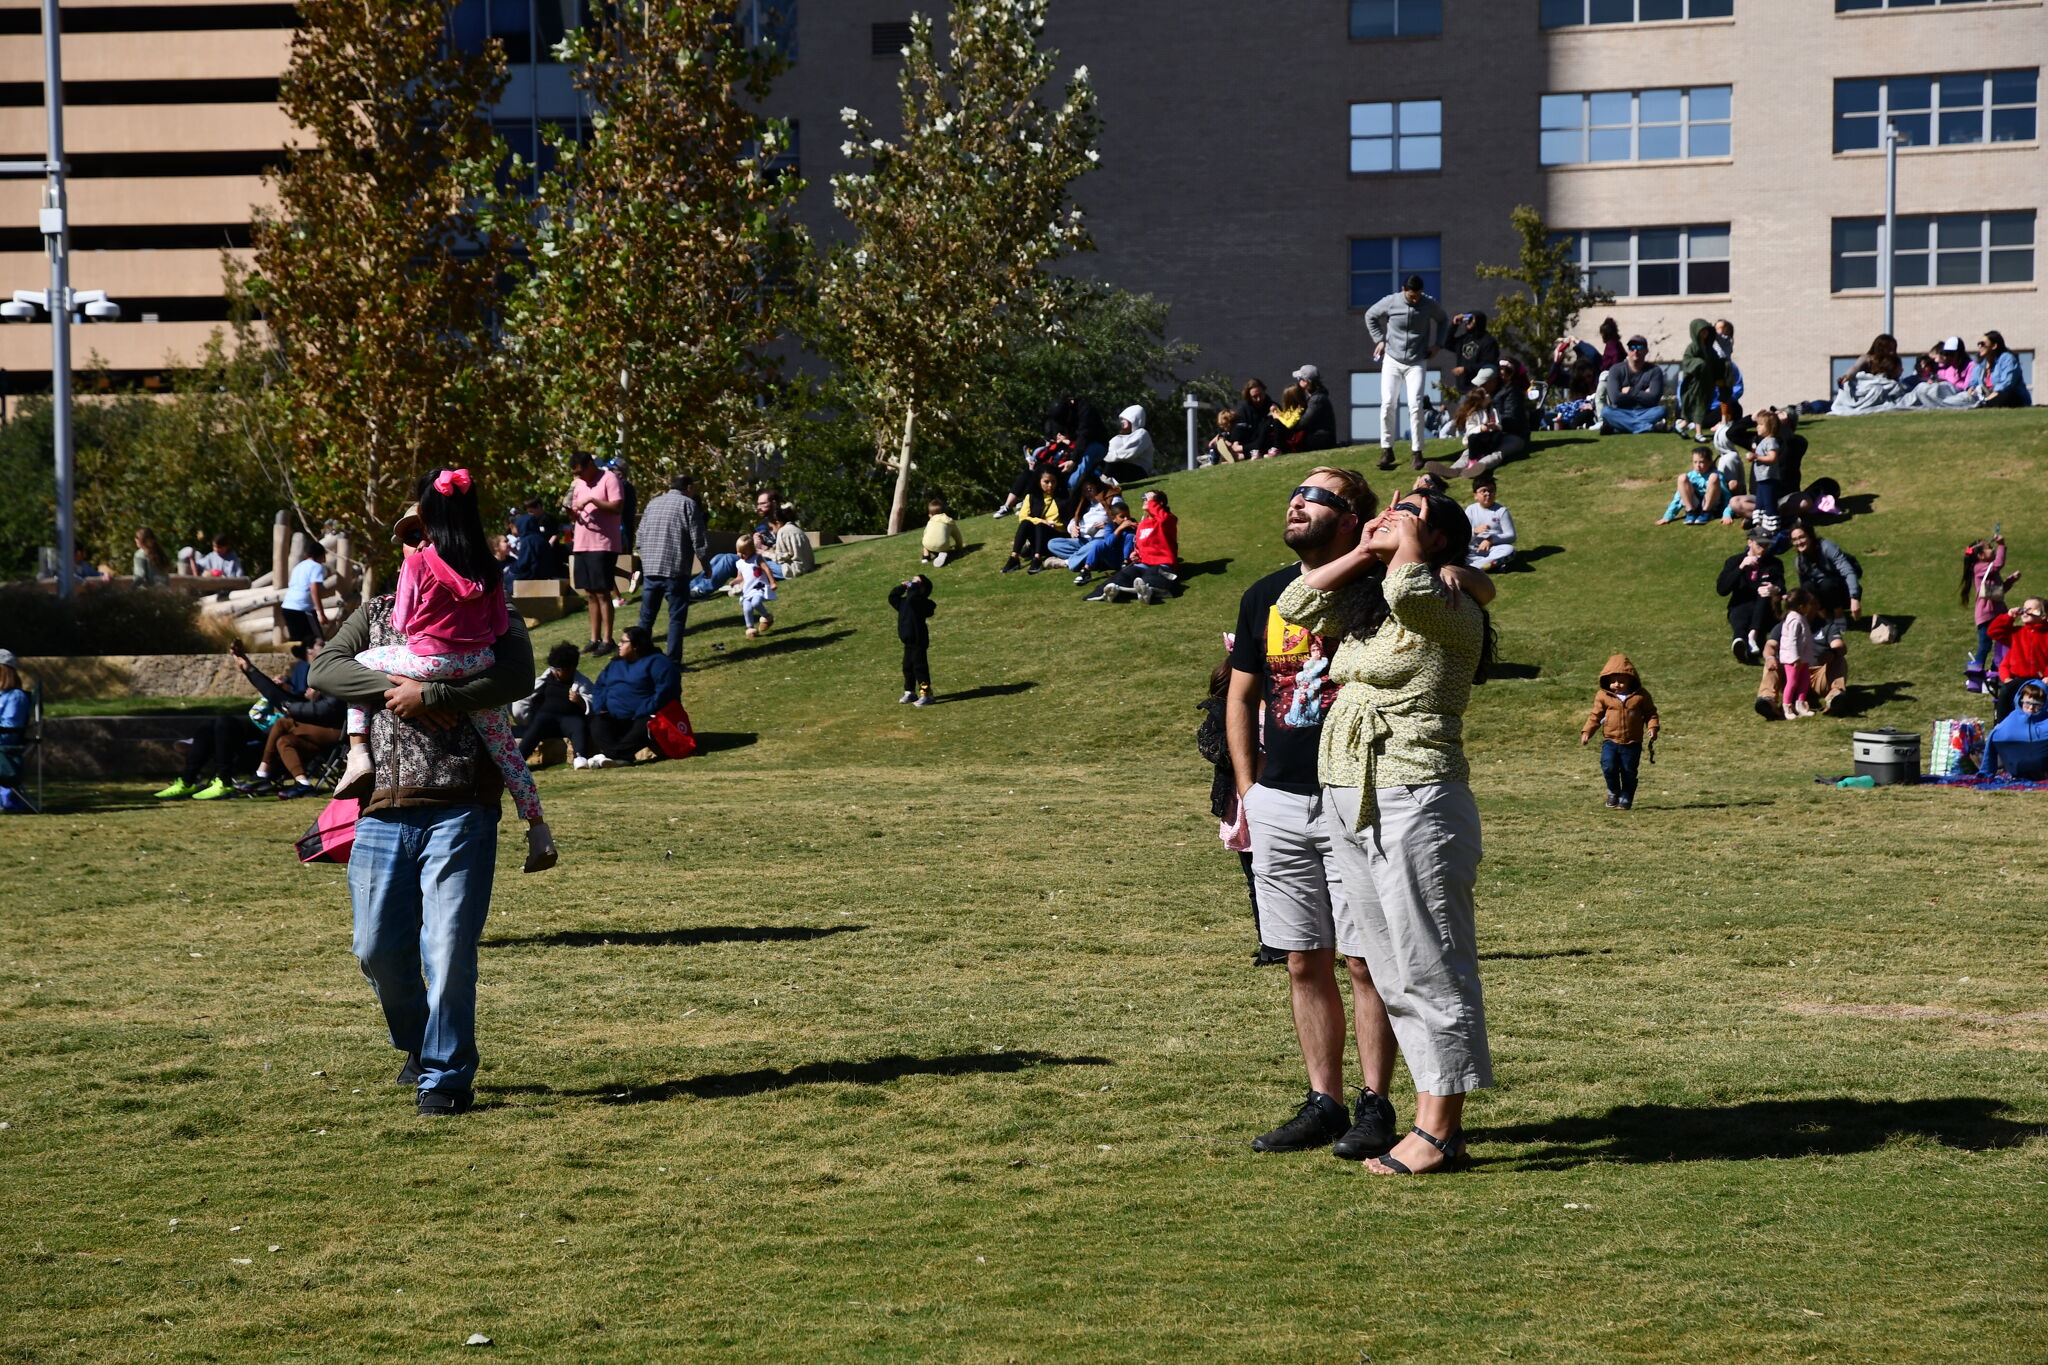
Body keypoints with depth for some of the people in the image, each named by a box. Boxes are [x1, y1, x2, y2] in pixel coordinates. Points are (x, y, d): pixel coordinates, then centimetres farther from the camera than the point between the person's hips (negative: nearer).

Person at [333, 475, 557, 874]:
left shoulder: (418, 560, -7)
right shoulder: (485, 565, 4)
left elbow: (403, 622, 0)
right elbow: (500, 625, 8)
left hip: (428, 661, -4)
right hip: (478, 664, 4)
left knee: (360, 663, 21)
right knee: (504, 748, 14)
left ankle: (358, 752, 6)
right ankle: (538, 830, 13)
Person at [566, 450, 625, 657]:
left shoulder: (609, 479, -7)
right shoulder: (579, 484, 16)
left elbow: (617, 507, -17)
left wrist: (592, 500, -21)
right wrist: (570, 511, -2)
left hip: (603, 545, -8)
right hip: (581, 544, 8)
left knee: (602, 593, -8)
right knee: (590, 594, 10)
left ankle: (607, 640, -5)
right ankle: (595, 639, 15)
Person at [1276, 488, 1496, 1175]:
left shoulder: (1455, 615, -8)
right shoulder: (1366, 609, 18)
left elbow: (1408, 587, -27)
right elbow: (1296, 604, 14)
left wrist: (1412, 533, -9)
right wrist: (1361, 552, 11)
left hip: (1415, 807, -9)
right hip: (1346, 806, 9)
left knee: (1430, 970, -4)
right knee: (1394, 974, 10)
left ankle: (1438, 1132, -1)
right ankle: (1435, 1117, 15)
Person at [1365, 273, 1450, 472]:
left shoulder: (1430, 305, -7)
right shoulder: (1390, 302, -8)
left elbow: (1443, 321, 15)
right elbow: (1370, 316, 11)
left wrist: (1437, 344, 5)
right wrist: (1379, 339, 4)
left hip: (1416, 363, -1)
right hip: (1392, 360, 1)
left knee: (1415, 405, -11)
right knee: (1388, 404, -5)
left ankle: (1417, 452, -5)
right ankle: (1387, 450, 4)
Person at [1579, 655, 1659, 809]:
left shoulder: (1641, 695, -2)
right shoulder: (1603, 695, -1)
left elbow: (1650, 713, 6)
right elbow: (1595, 715, 5)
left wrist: (1652, 727, -11)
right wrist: (1586, 731, -5)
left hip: (1632, 743, 0)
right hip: (1610, 740, 0)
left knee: (1629, 772, 4)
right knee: (1609, 767, -16)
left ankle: (1626, 799, 20)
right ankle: (1613, 792, 11)